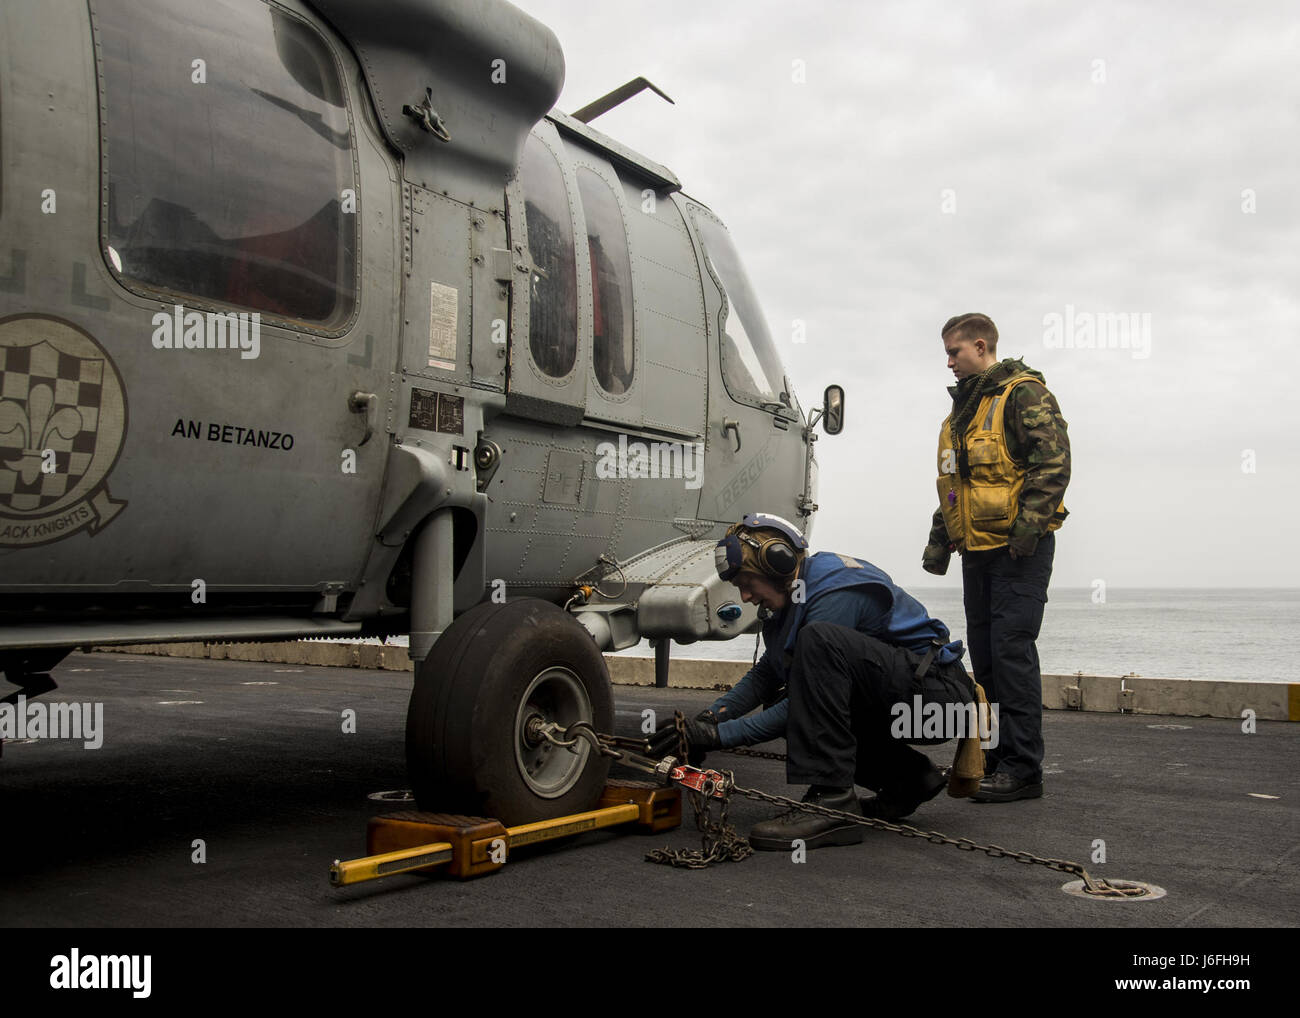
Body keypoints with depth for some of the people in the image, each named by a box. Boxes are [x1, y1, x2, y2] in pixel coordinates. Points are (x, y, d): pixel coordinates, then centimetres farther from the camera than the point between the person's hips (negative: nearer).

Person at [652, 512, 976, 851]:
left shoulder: (834, 592, -21)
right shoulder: (795, 592, 9)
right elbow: (766, 674, 18)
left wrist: (720, 734, -21)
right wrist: (716, 712, 2)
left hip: (937, 691, -10)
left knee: (820, 639, -29)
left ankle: (831, 801, -29)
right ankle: (908, 779, 11)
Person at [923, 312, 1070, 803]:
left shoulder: (1023, 395, -5)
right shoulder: (963, 409, 22)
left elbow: (1053, 462, -15)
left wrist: (1029, 522, -22)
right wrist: (939, 539, 22)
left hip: (1018, 548, -9)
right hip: (977, 548, 9)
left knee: (1012, 651, -11)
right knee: (985, 654, 9)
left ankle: (1023, 768, -6)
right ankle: (995, 757, 17)